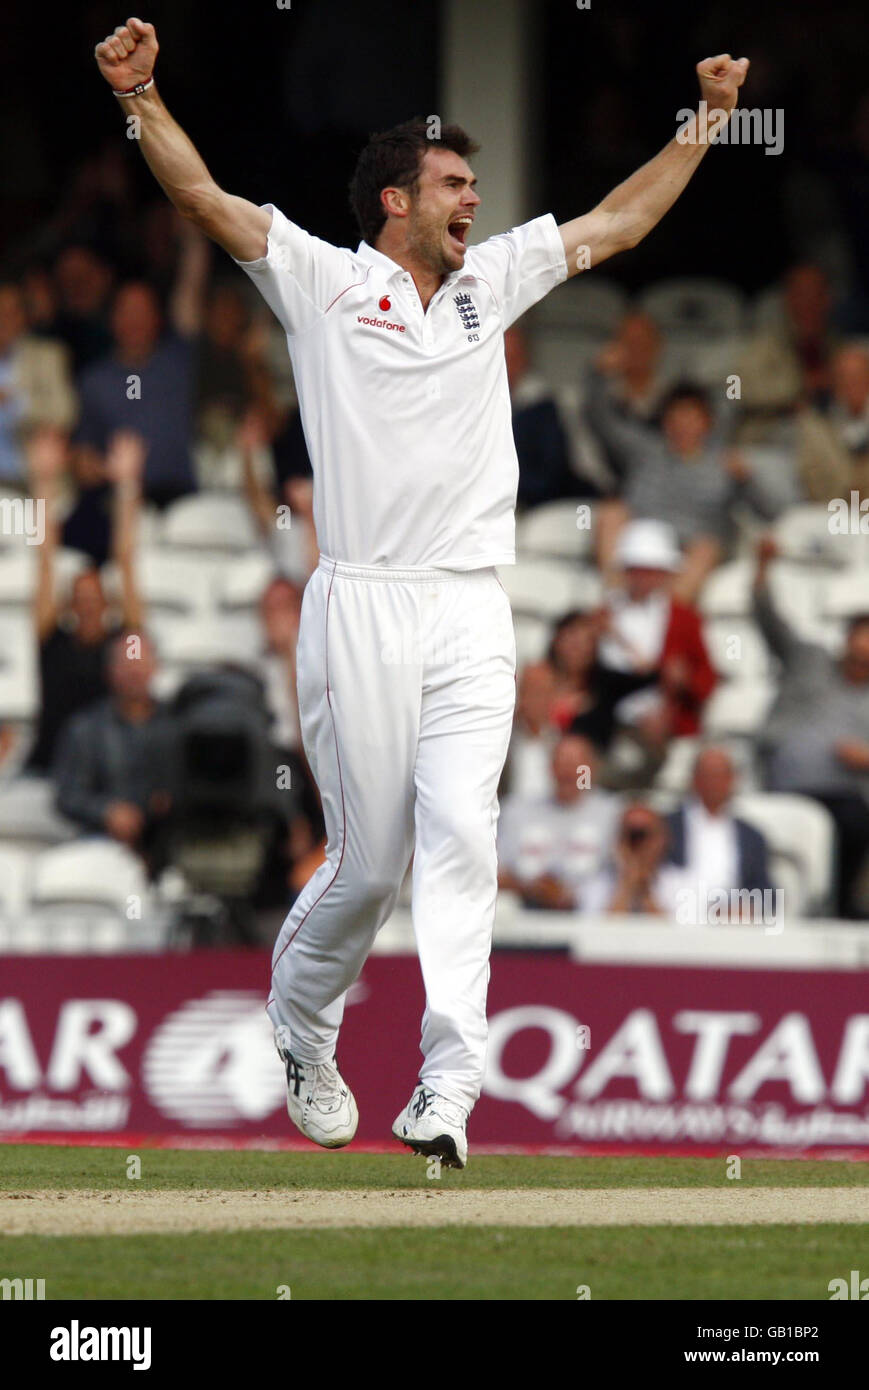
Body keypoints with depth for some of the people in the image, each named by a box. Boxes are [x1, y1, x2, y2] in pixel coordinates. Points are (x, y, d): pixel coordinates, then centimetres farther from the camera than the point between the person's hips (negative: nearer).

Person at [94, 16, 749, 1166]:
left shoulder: (490, 281, 17)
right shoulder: (322, 282, 3)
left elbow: (619, 221, 25)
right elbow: (206, 200, -7)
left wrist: (708, 118, 23)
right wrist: (140, 96, -20)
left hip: (472, 617, 3)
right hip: (360, 608, -3)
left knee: (460, 839, -11)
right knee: (370, 858, 1)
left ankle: (447, 1093, -18)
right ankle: (302, 1034, 29)